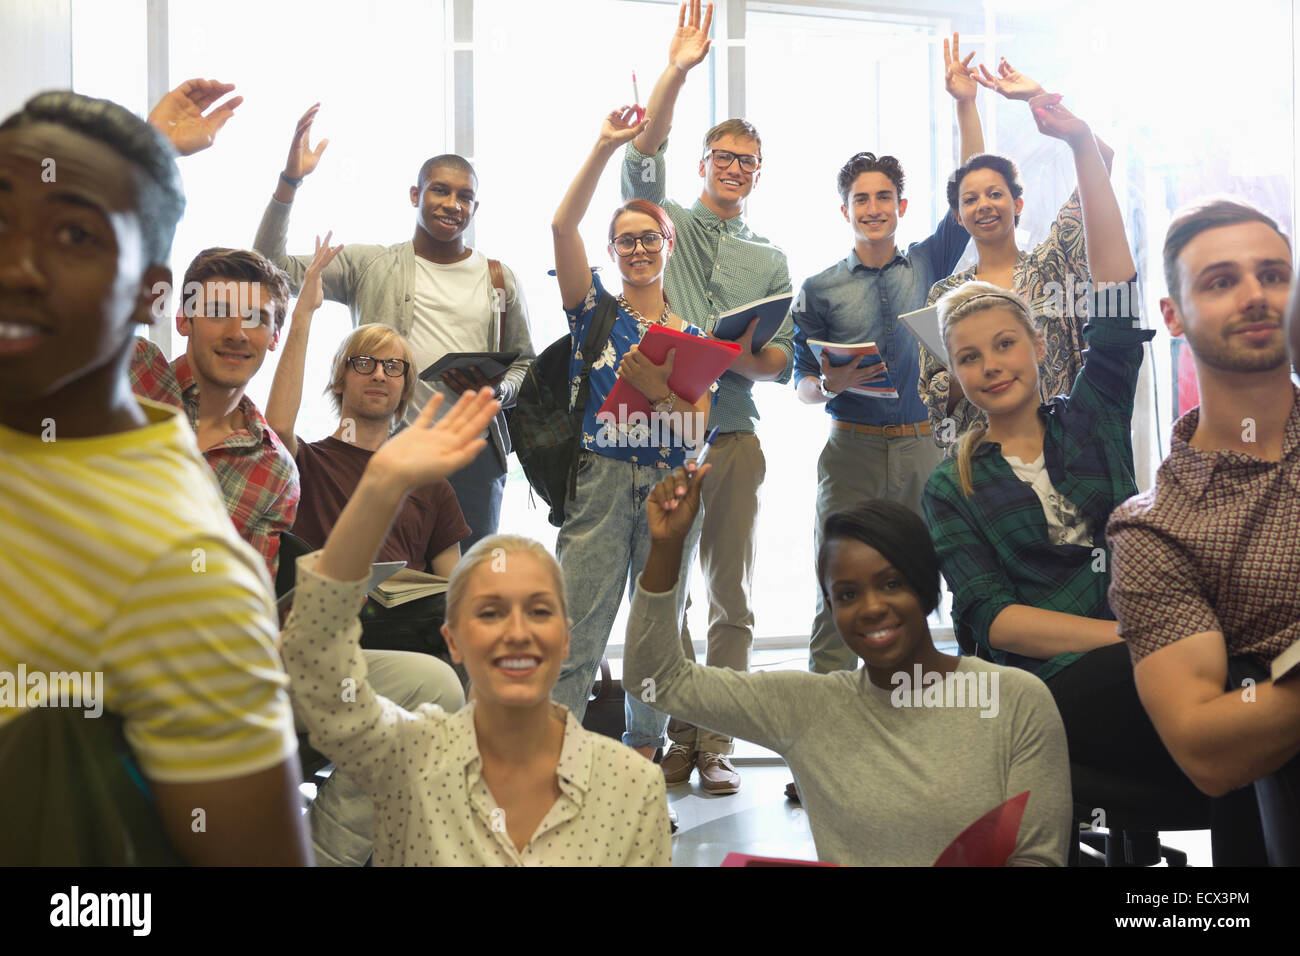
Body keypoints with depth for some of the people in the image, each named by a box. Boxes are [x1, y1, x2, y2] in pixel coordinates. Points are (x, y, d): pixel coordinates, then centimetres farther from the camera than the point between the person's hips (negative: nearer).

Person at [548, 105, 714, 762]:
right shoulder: (595, 310, 7)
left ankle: (643, 757, 17)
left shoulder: (692, 335, 12)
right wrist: (606, 146, -8)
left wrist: (658, 388, -16)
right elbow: (562, 224, -6)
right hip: (600, 481, -3)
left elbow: (696, 428, 3)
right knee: (576, 637, -6)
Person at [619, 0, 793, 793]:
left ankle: (718, 742, 11)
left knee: (732, 597, 3)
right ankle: (678, 735, 12)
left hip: (736, 439, 2)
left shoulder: (771, 261, 16)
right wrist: (678, 71, -17)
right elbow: (643, 155, -7)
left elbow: (785, 358, 9)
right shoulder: (667, 223, 11)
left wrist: (745, 358, -12)